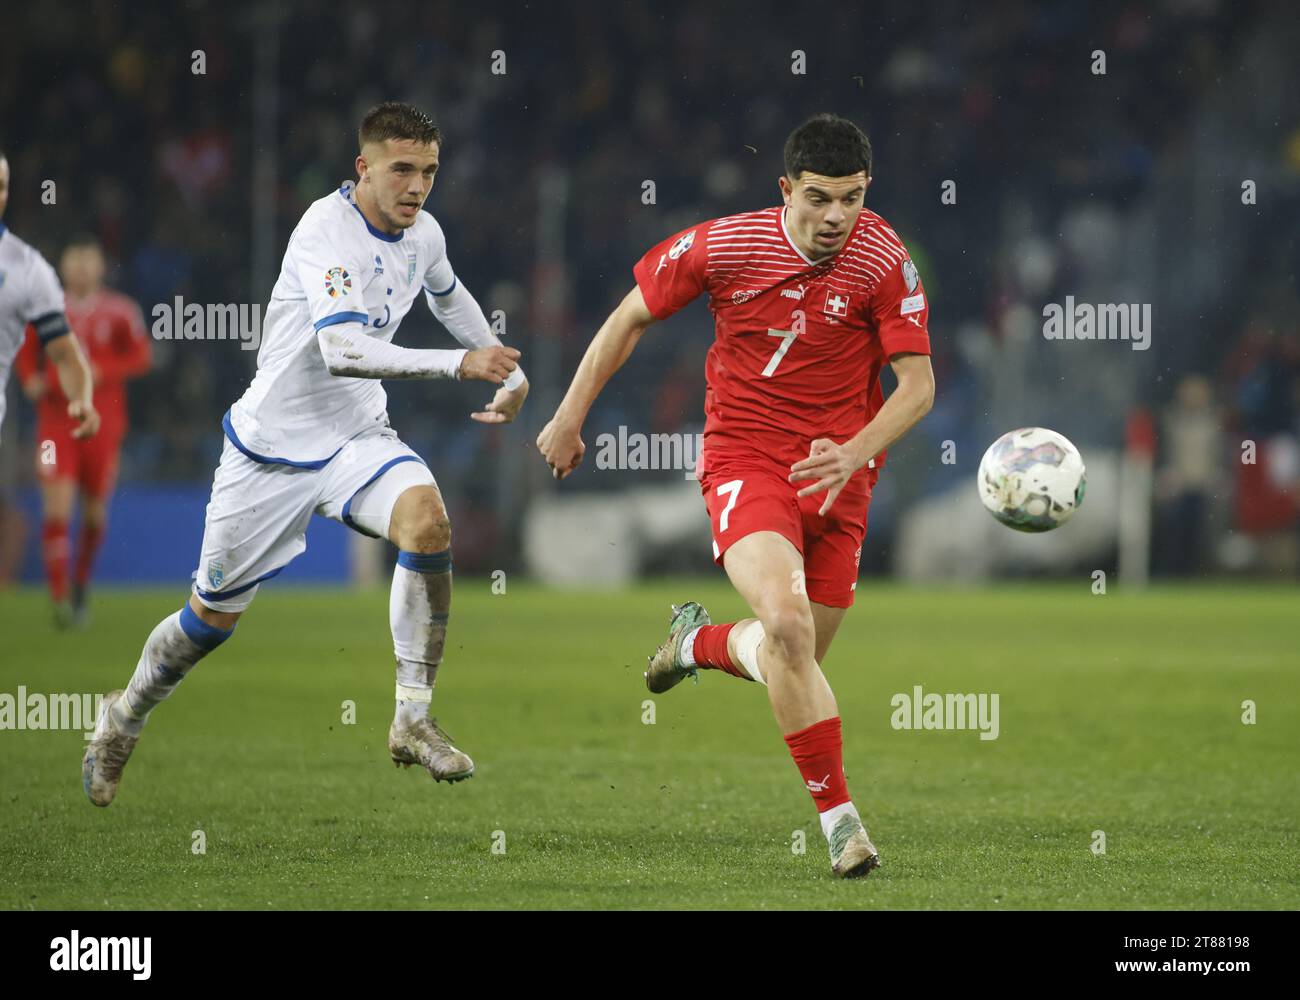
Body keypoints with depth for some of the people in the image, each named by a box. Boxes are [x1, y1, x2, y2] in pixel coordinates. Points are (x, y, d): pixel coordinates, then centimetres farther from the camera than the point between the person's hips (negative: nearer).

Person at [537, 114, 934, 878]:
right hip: (744, 462, -2)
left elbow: (918, 385, -9)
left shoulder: (883, 261, -11)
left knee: (794, 659, 9)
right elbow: (631, 318, 5)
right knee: (786, 623, -26)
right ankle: (838, 815, -19)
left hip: (837, 478, 2)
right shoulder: (725, 245, -10)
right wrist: (570, 417, 8)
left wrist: (855, 453, -27)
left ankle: (699, 641, 44)